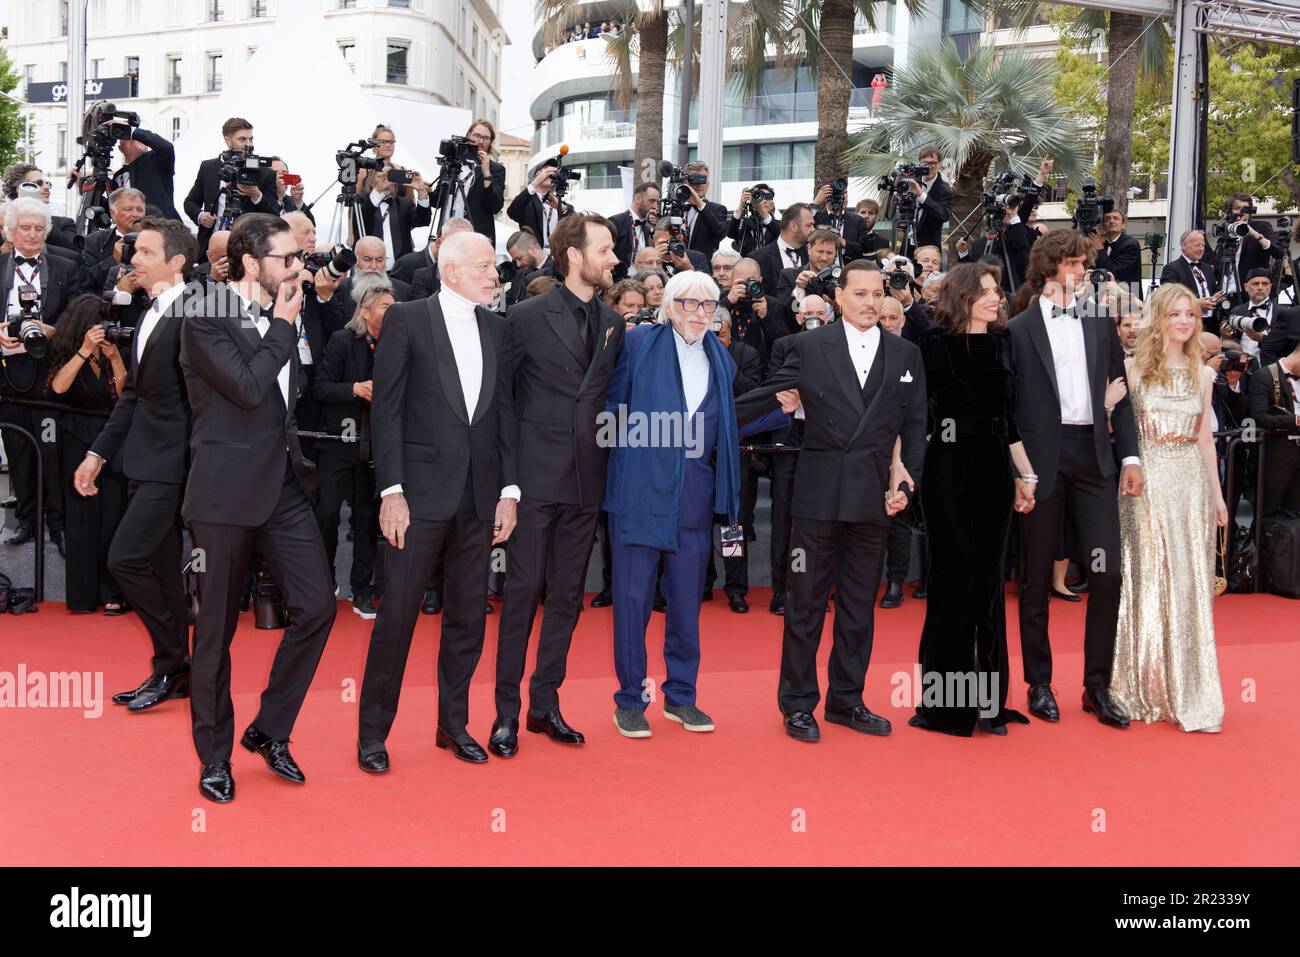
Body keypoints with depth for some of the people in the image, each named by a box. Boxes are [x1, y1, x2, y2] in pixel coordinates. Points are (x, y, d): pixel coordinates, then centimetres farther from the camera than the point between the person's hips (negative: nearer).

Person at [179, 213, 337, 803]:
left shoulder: (279, 318, 12)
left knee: (317, 606, 0)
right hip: (227, 492, -7)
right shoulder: (205, 322, -11)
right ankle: (215, 755, 20)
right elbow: (248, 387, -23)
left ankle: (269, 731, 18)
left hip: (284, 485, 7)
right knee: (216, 628, 5)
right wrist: (282, 327, -12)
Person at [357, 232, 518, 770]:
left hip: (480, 495, 5)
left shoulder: (497, 328, 11)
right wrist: (391, 491, -12)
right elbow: (386, 410, -6)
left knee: (468, 615, 11)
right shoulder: (406, 320, -3)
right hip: (421, 491, -5)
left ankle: (453, 724, 25)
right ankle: (373, 733, 13)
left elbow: (506, 411, 11)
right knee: (397, 614, 0)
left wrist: (509, 490, 5)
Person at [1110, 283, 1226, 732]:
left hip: (1191, 482, 4)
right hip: (1147, 482, -3)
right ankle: (1147, 690, 12)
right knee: (1148, 580, 1)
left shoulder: (1202, 374, 11)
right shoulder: (1133, 368, -1)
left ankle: (1188, 690, 14)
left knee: (1190, 585, 5)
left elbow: (1205, 438, 14)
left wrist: (1217, 494, 14)